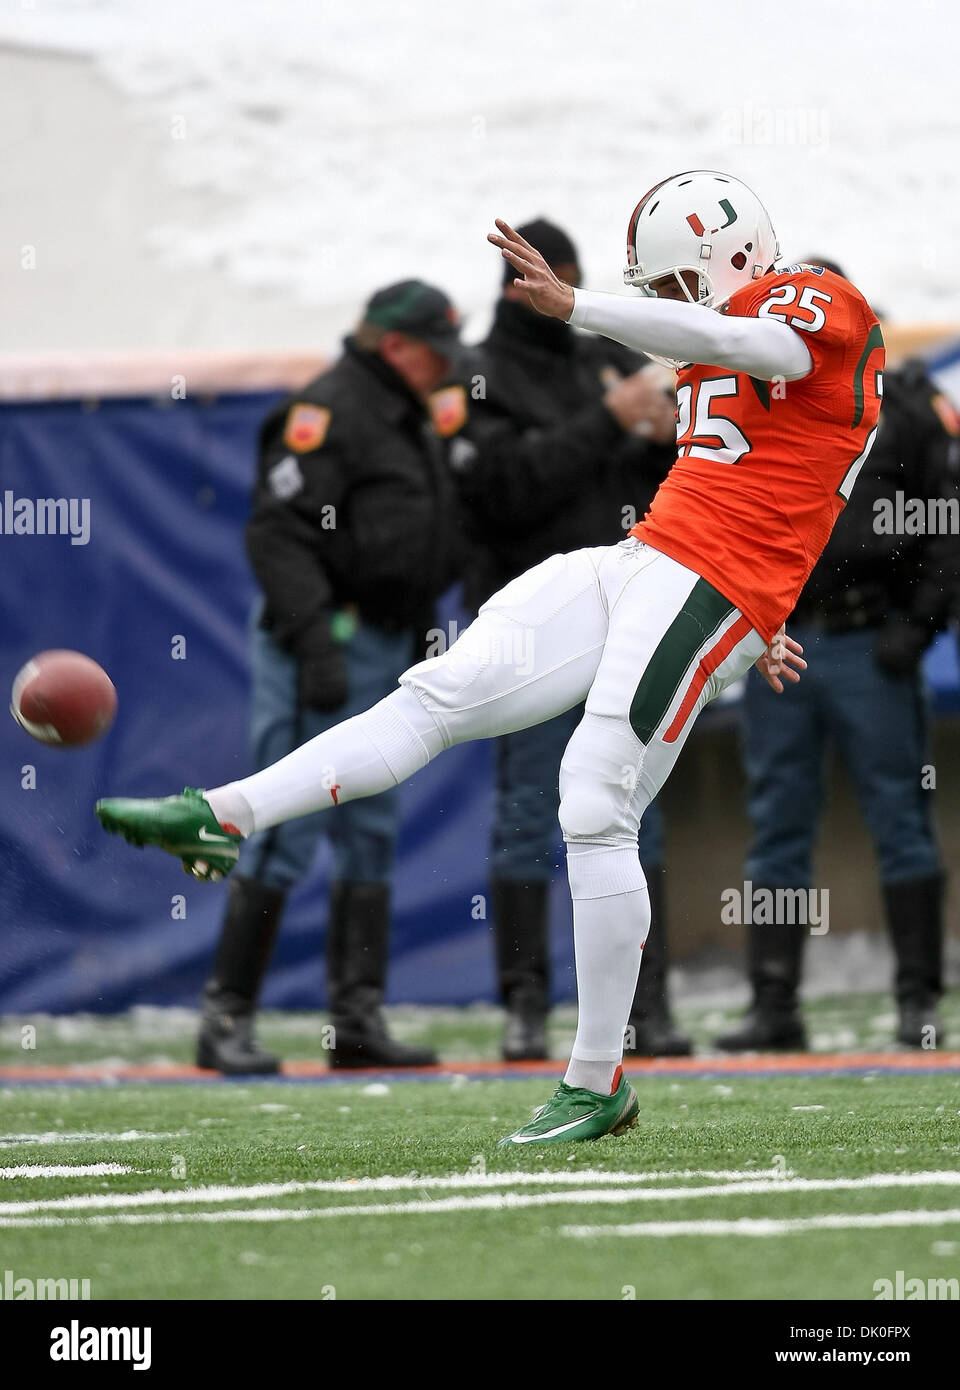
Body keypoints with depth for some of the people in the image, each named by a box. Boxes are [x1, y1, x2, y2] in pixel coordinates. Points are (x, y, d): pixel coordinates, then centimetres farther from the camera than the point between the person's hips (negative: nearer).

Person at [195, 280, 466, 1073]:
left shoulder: (417, 422, 19)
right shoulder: (327, 411, -11)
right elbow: (279, 532, -19)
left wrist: (429, 646, 17)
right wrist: (315, 642, -26)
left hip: (388, 648, 10)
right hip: (326, 642, -10)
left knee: (372, 835, 9)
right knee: (289, 830, -11)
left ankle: (358, 1018, 13)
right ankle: (227, 1017, -8)